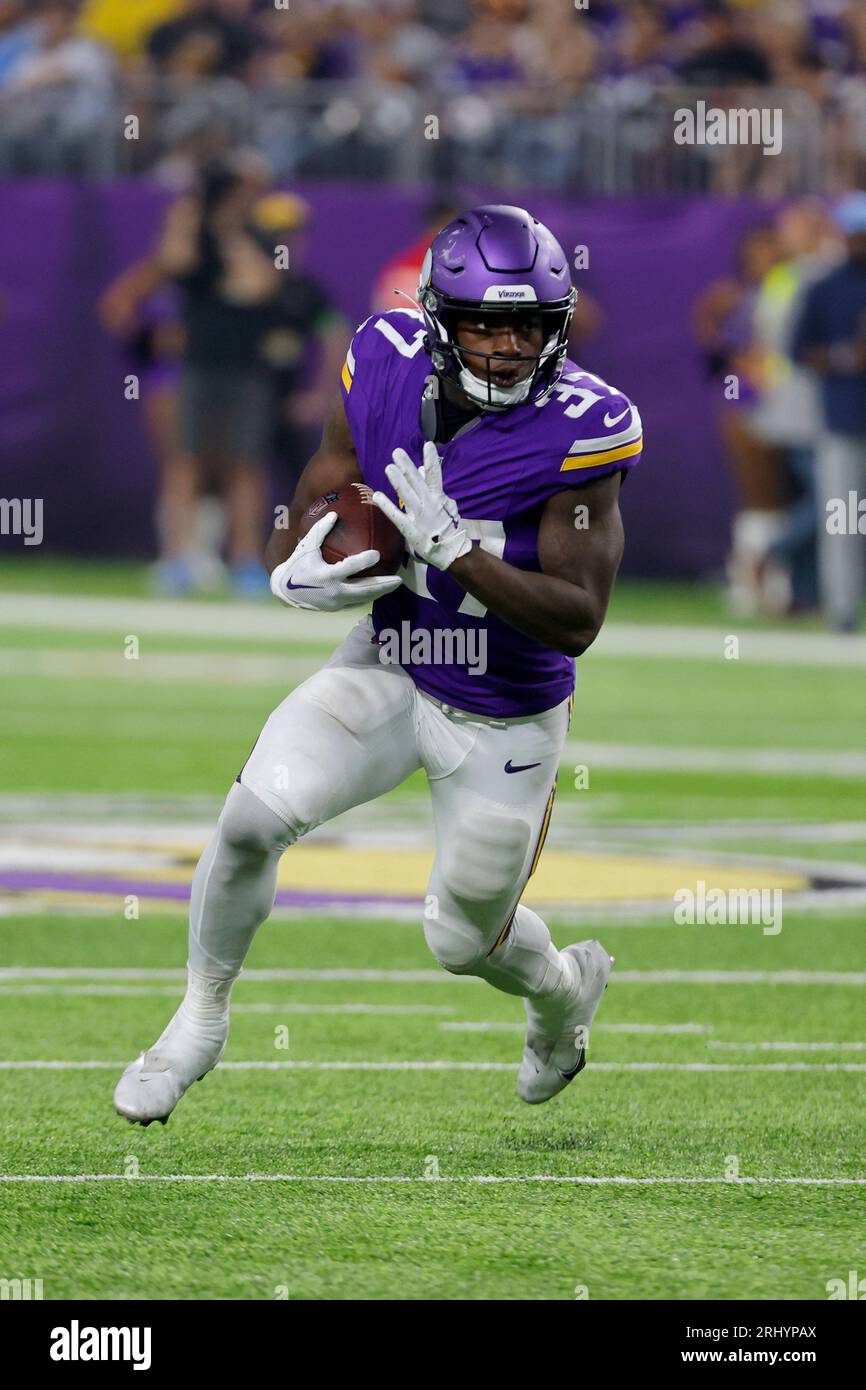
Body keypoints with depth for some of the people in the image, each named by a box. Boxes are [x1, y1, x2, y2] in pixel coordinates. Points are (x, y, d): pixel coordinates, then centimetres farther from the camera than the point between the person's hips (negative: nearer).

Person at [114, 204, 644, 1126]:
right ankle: (200, 1020, 2)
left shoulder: (578, 429, -24)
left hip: (505, 720, -2)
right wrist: (294, 575, -29)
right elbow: (301, 521, -5)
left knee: (466, 940, 13)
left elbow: (576, 621, -26)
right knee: (258, 813, -21)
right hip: (388, 671, 2)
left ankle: (565, 985, 50)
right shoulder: (389, 377, -13)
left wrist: (453, 548, -36)